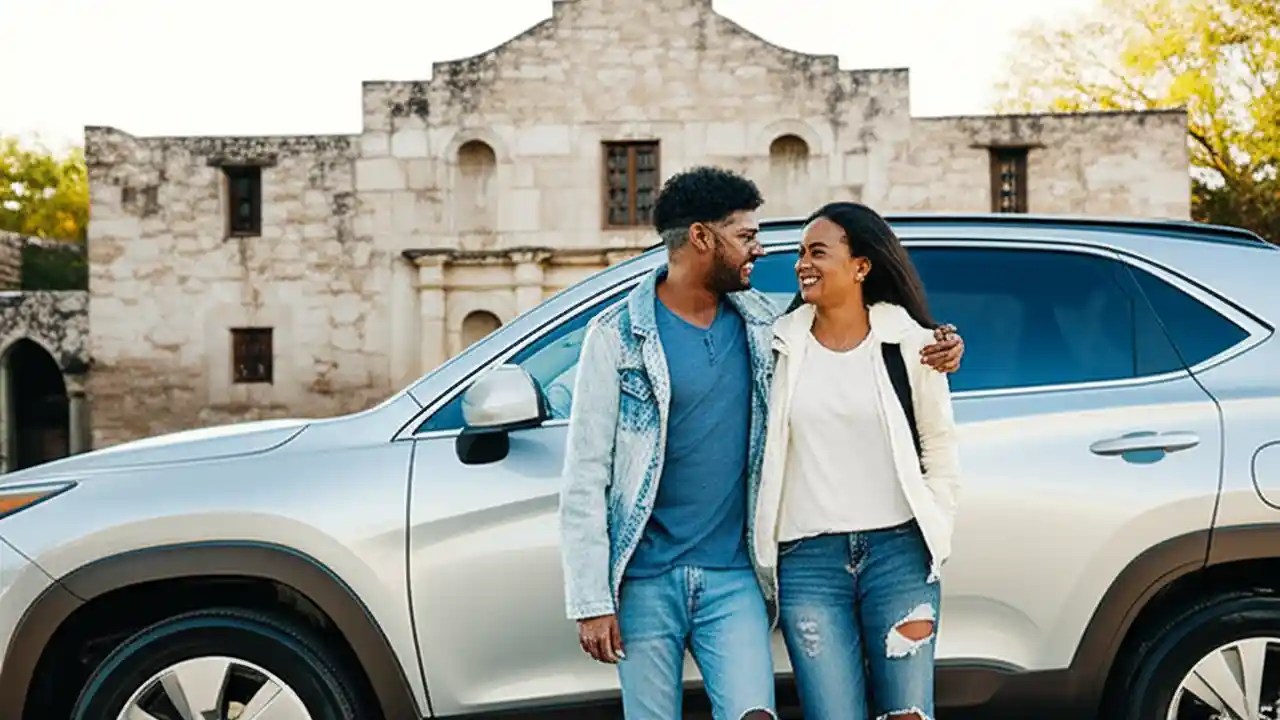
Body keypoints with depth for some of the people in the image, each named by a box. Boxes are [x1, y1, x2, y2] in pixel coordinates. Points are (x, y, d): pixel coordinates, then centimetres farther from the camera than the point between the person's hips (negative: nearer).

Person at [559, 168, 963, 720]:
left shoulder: (764, 326, 7)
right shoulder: (618, 335, -5)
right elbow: (585, 478, -5)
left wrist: (931, 353, 3)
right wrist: (591, 601, -9)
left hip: (732, 576, 3)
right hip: (645, 580, -2)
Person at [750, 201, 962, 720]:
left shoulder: (908, 343, 1)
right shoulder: (780, 345, 4)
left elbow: (940, 448, 7)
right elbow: (757, 451, 7)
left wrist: (933, 538, 2)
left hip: (898, 551, 0)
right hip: (806, 560, 1)